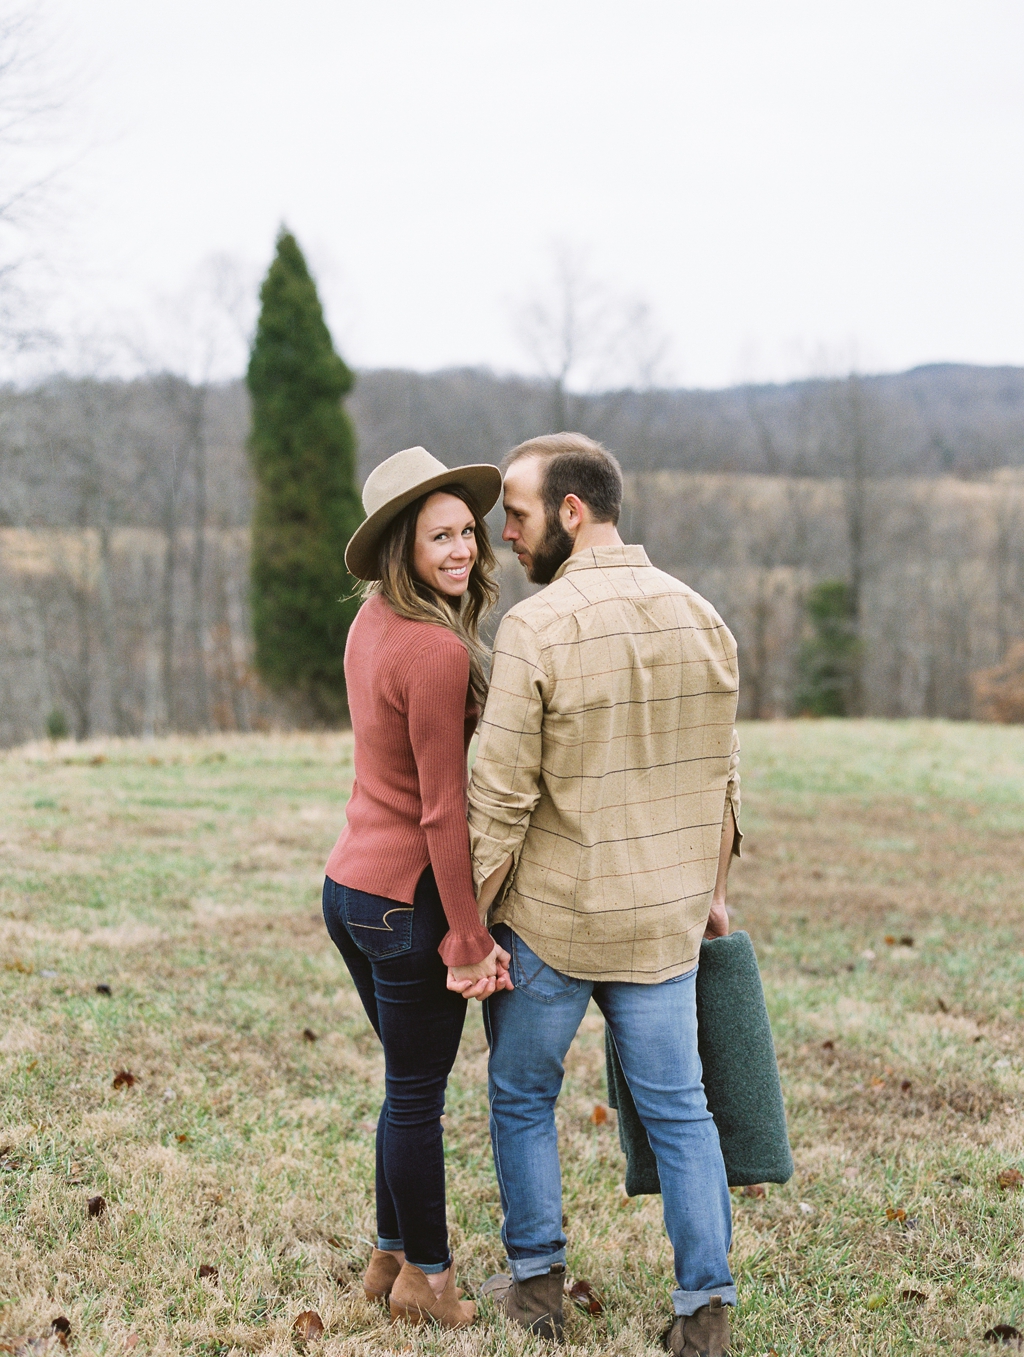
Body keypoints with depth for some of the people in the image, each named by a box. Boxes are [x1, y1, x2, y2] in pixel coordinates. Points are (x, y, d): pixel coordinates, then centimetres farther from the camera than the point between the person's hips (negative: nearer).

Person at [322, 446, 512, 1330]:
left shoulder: (373, 623, 6)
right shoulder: (437, 652, -22)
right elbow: (443, 811, -21)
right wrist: (470, 941, -15)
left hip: (349, 884, 9)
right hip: (408, 899, -9)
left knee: (412, 1086, 22)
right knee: (417, 1097, 7)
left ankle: (393, 1257, 35)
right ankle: (425, 1278, 23)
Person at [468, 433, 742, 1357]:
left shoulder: (537, 628, -17)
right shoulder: (702, 619, 1)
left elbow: (501, 802, -16)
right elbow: (722, 780, 8)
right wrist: (709, 891, 20)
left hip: (550, 920, -4)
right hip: (664, 920, 5)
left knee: (523, 1100, 16)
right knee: (679, 1110, 12)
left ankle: (536, 1283, 26)